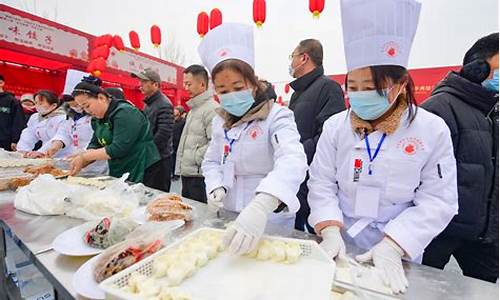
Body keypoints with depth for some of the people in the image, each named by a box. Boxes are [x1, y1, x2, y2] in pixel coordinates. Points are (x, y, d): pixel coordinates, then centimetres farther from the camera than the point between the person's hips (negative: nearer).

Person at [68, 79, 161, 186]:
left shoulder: (124, 113, -18)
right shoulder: (97, 119, 9)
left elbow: (118, 149, -24)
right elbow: (94, 145, 8)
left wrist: (84, 156, -16)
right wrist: (80, 163, -9)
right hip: (118, 173, 8)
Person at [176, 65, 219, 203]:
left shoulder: (212, 109, -16)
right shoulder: (193, 109, 17)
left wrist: (194, 157, -15)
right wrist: (181, 168, 17)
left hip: (200, 177, -10)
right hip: (187, 175, 10)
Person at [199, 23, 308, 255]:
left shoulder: (277, 117, -16)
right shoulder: (220, 121, 4)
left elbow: (292, 161, -34)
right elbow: (211, 161, 12)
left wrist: (261, 206, -50)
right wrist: (216, 187, -9)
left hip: (270, 221, -5)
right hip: (229, 217, 6)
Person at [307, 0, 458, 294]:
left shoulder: (433, 130, -10)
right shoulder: (335, 126, -7)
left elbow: (437, 201, -10)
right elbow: (321, 184, -6)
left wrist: (392, 246, -19)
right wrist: (330, 231, -18)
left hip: (395, 254, -1)